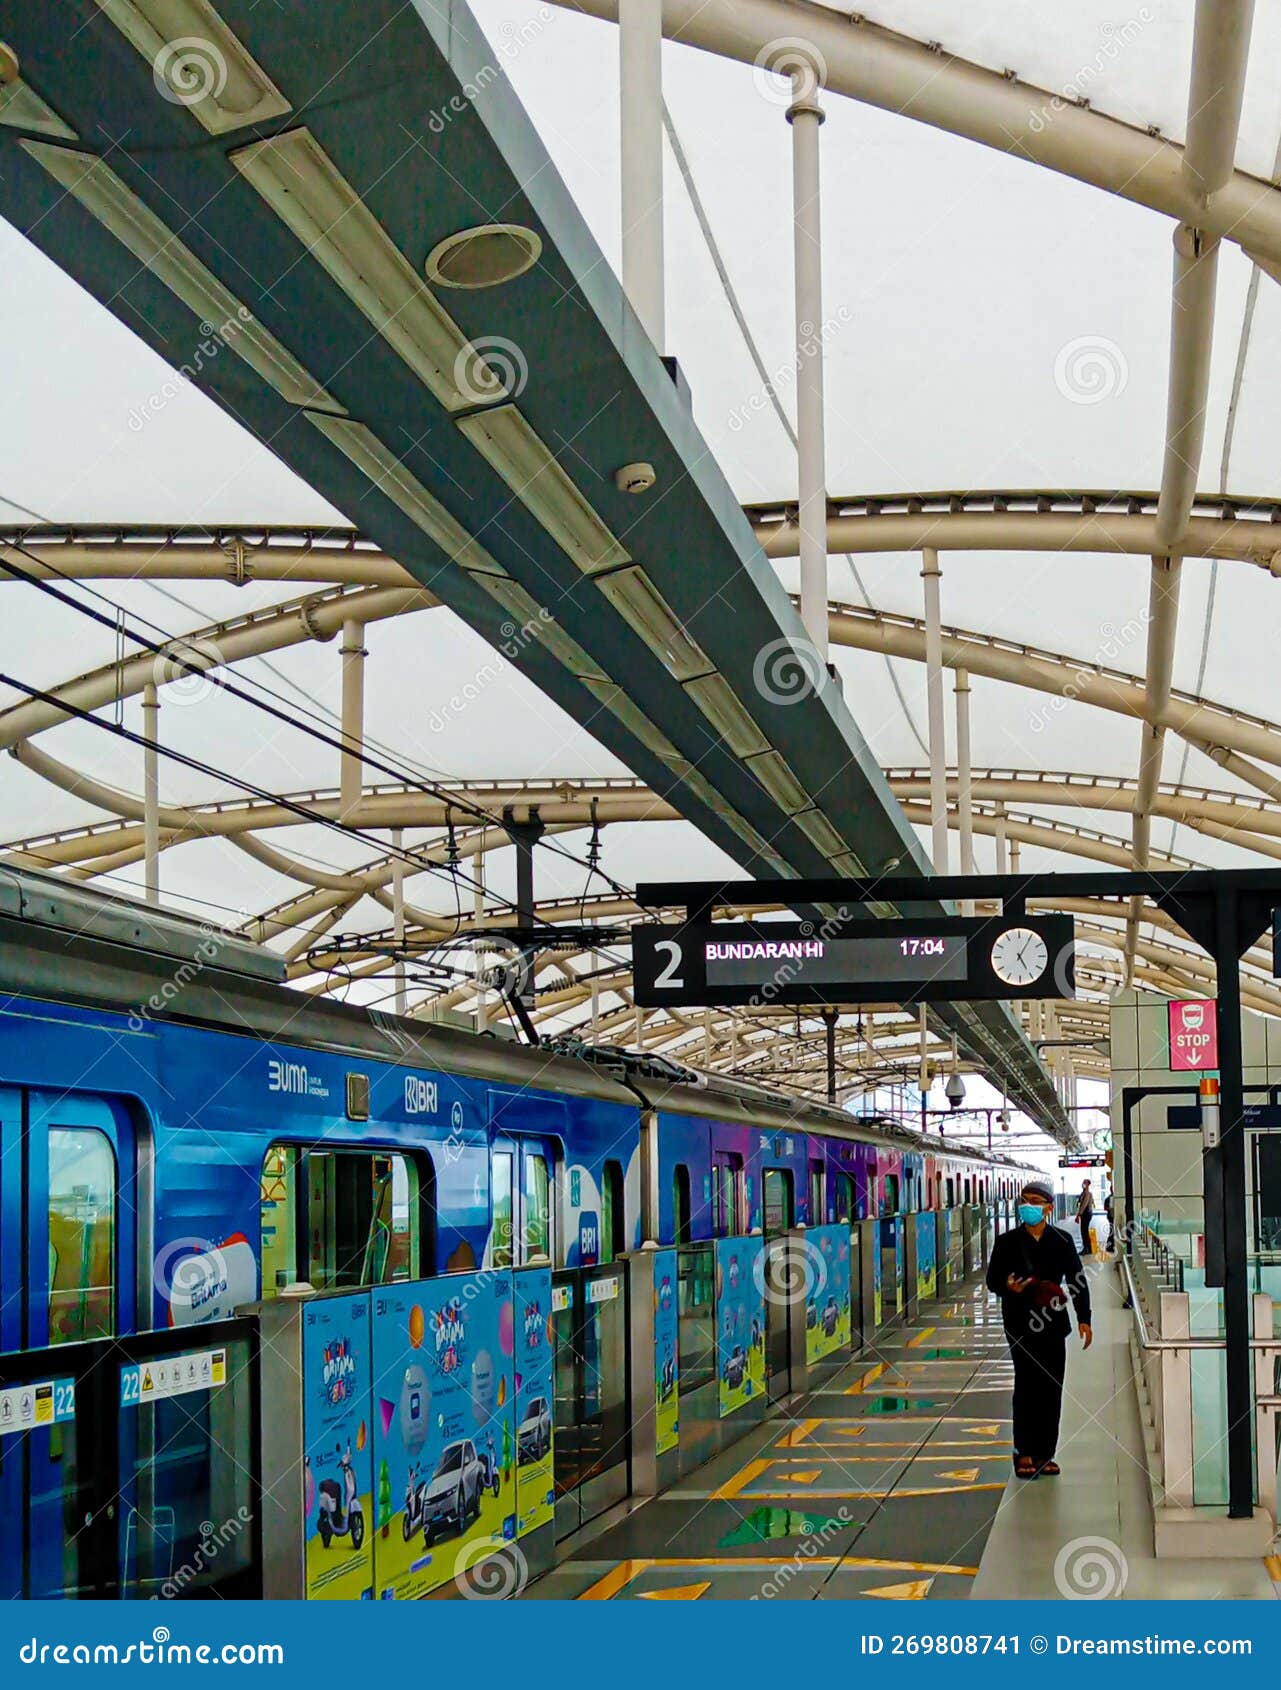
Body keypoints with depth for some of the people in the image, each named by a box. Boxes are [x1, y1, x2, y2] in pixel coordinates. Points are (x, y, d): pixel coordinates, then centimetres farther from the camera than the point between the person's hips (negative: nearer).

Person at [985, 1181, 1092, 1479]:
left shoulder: (1062, 1241, 5)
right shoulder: (1008, 1242, 1)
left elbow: (1077, 1280, 8)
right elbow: (992, 1279, 4)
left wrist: (1084, 1319, 1)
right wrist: (1008, 1286, -19)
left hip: (1053, 1323, 2)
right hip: (1021, 1325, -2)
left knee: (1051, 1389, 4)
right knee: (1027, 1385, -7)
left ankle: (1044, 1454, 13)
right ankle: (1023, 1453, -1)